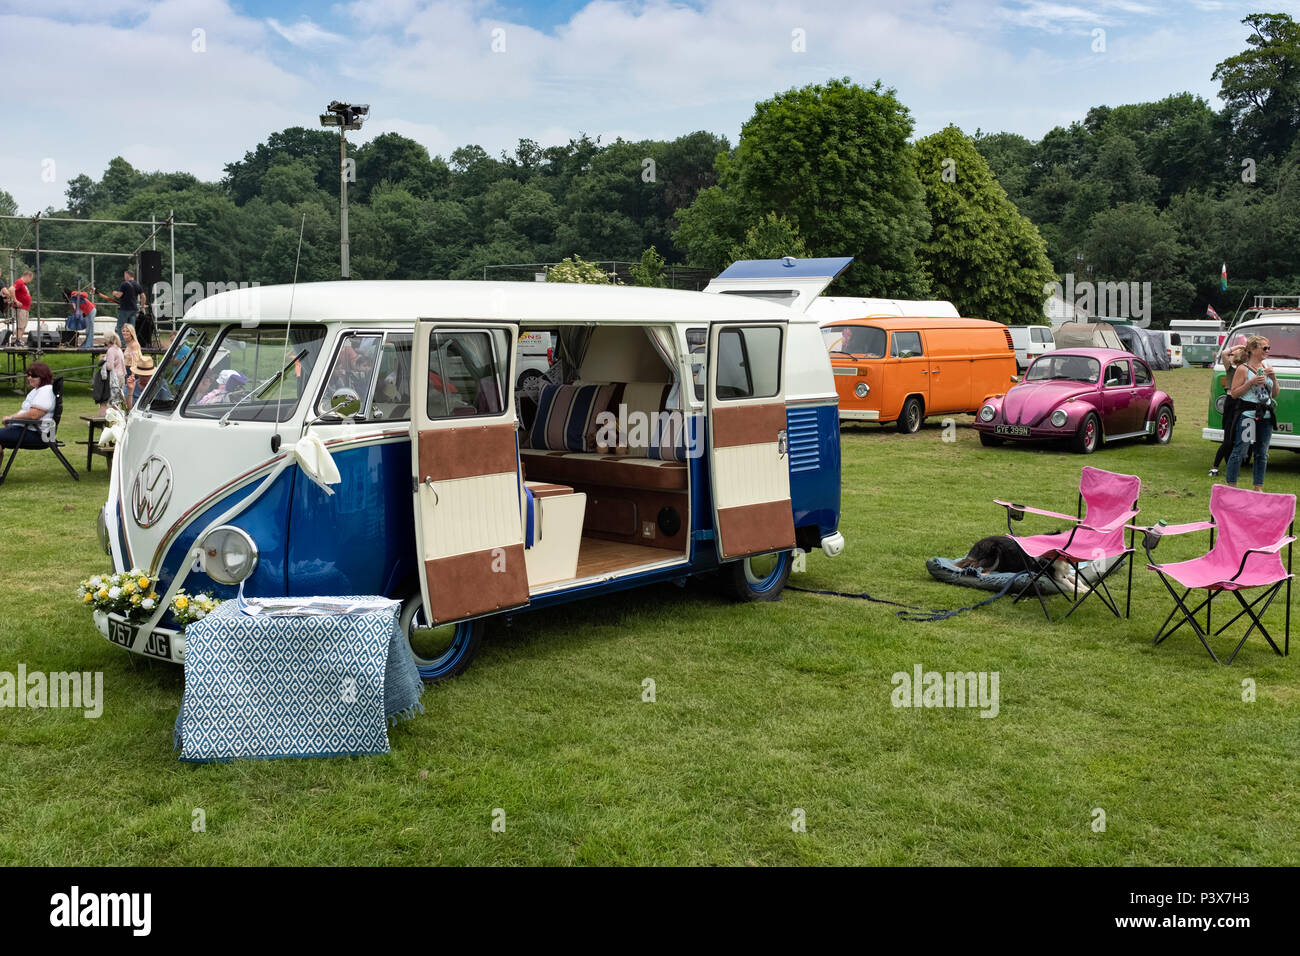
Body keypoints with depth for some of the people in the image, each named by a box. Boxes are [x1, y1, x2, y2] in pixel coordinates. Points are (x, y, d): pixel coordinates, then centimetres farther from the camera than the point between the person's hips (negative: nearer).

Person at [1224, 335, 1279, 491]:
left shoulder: (1267, 368, 14)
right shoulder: (1243, 369, -5)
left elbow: (1275, 395, 17)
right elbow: (1234, 393, -7)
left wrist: (1274, 378, 0)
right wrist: (1252, 382, -17)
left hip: (1266, 415, 6)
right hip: (1248, 414, -6)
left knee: (1262, 453, 8)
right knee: (1240, 450, -7)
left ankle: (1258, 487, 14)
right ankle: (1230, 485, -2)